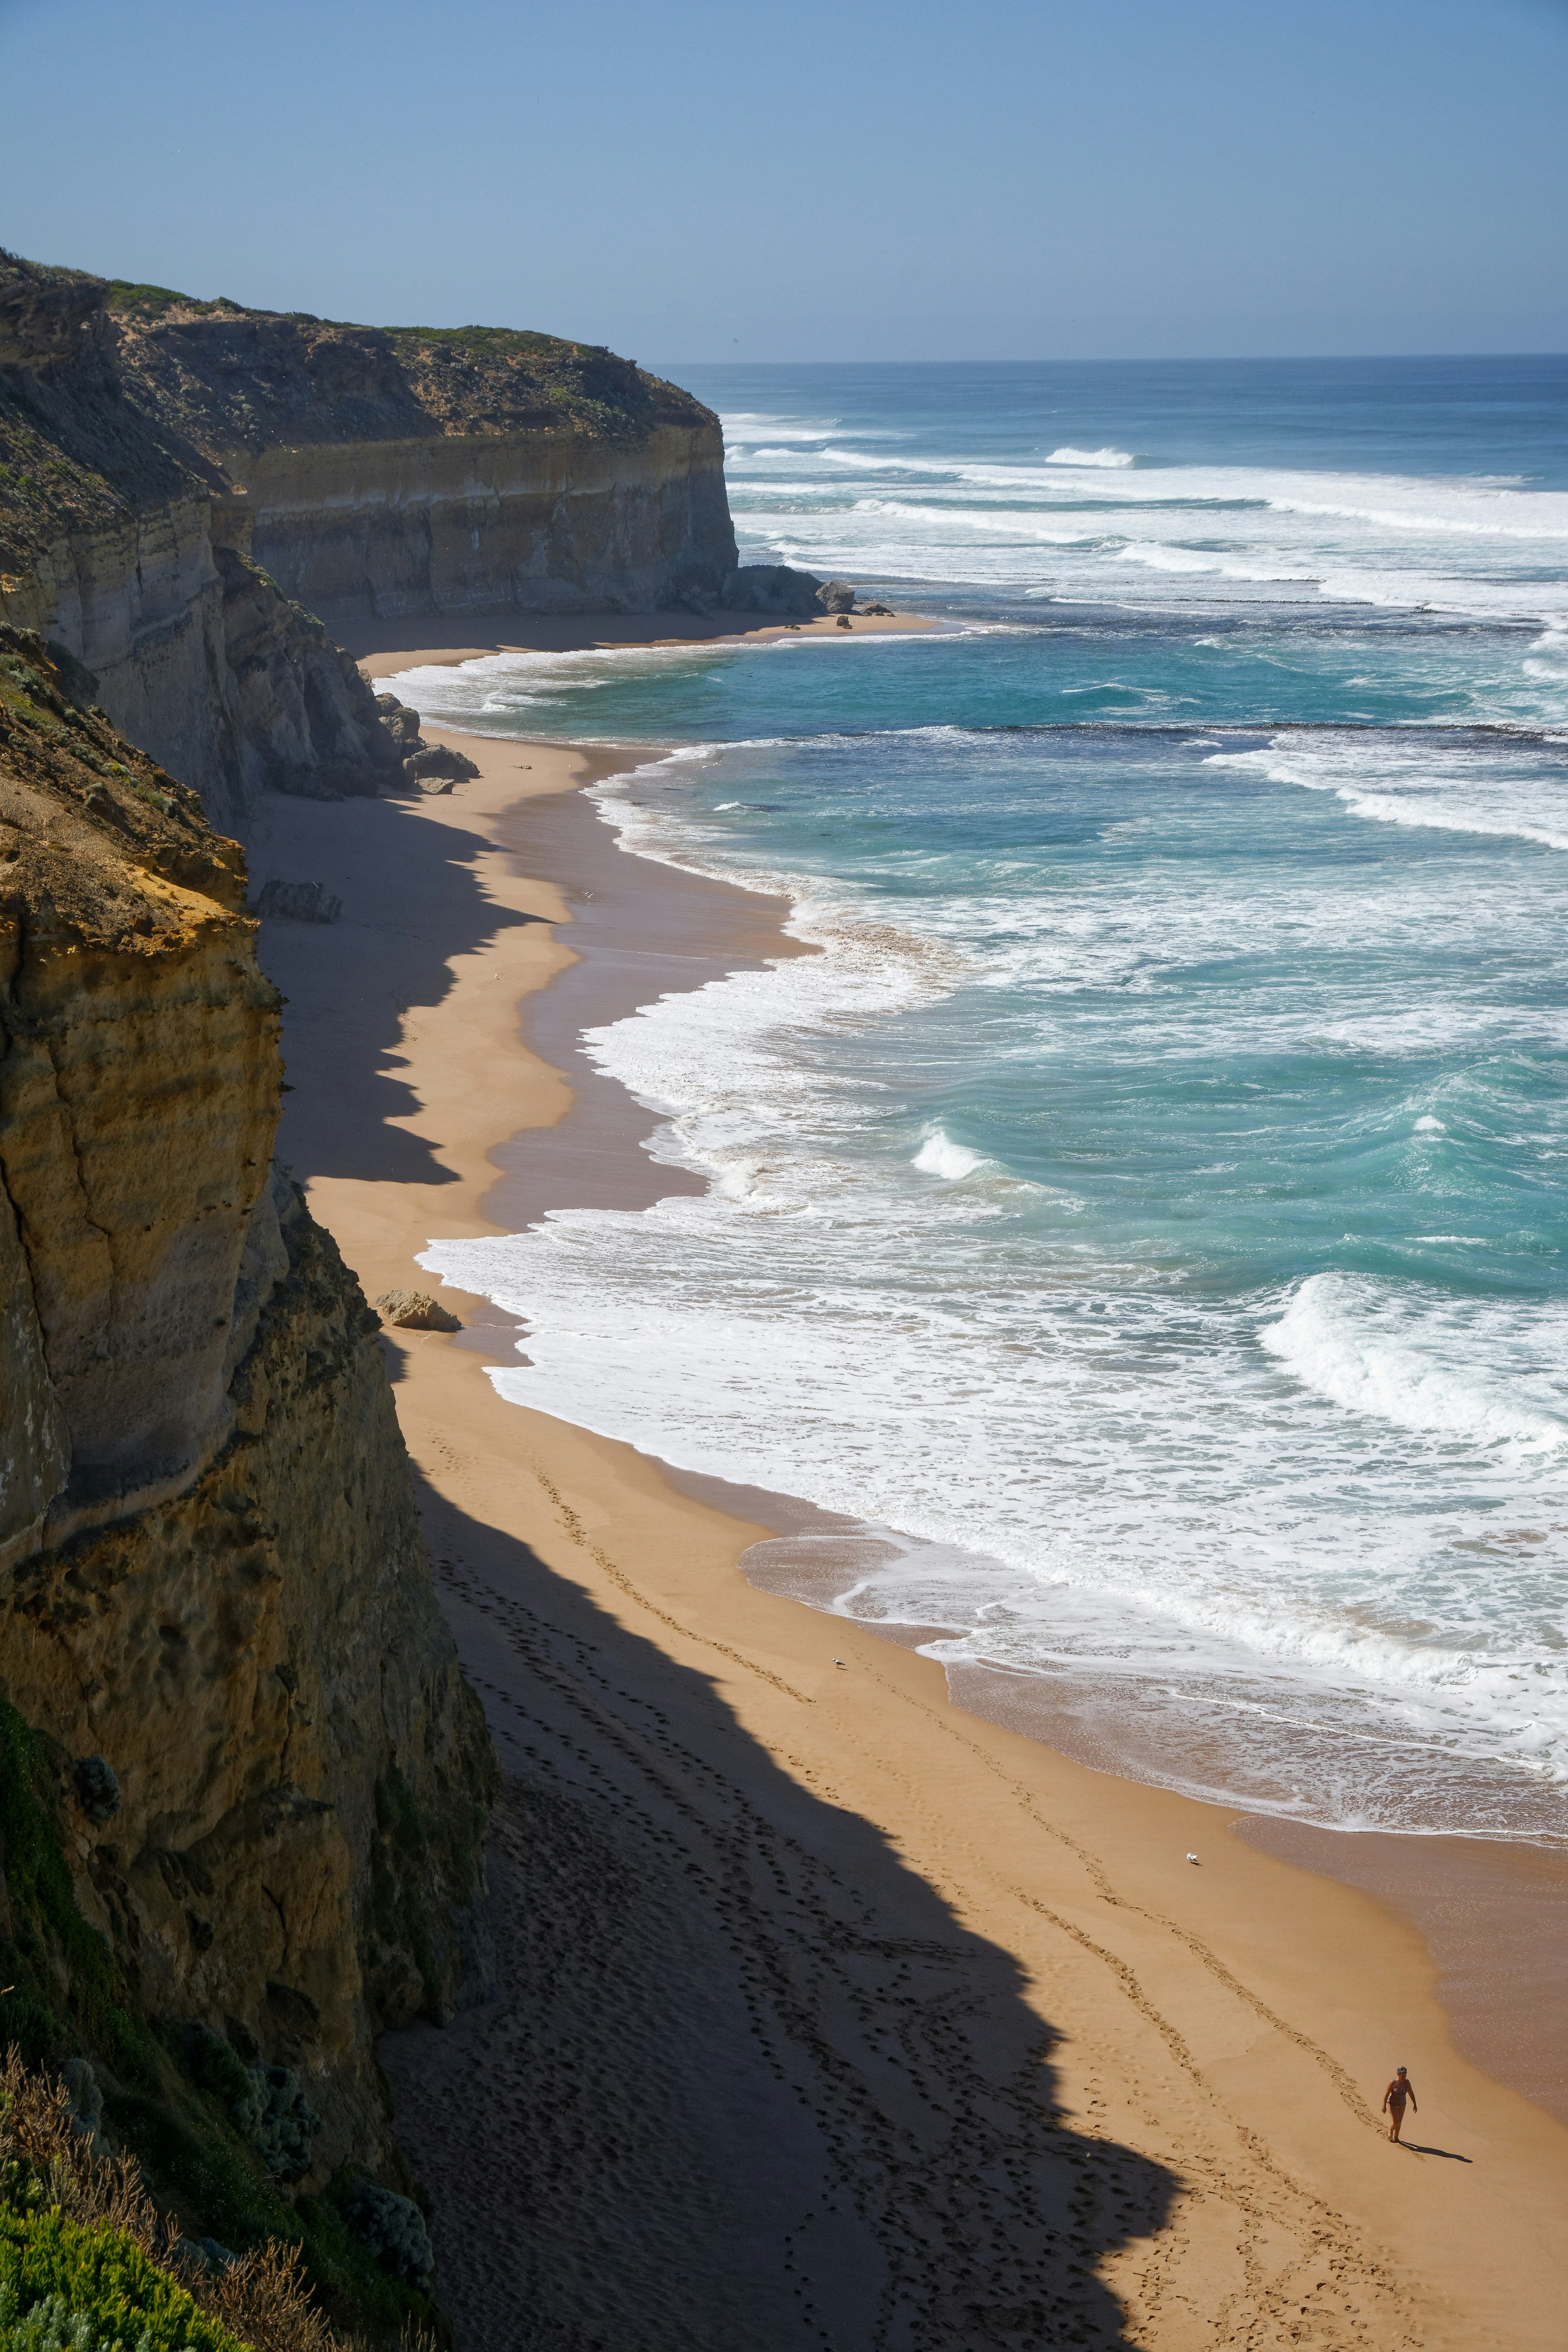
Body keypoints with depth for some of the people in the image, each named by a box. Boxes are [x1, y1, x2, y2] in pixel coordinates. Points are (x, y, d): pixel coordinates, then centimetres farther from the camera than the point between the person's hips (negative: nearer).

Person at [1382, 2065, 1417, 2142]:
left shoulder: (1407, 2082, -8)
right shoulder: (1393, 2083, -22)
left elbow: (1411, 2093, 2)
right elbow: (1386, 2094, -17)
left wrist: (1415, 2104, 2)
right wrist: (1384, 2106, -15)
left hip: (1402, 2105, 5)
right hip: (1392, 2104, -5)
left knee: (1399, 2122, 11)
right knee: (1396, 2122, -10)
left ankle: (1396, 2137, 30)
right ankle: (1390, 2133, 19)